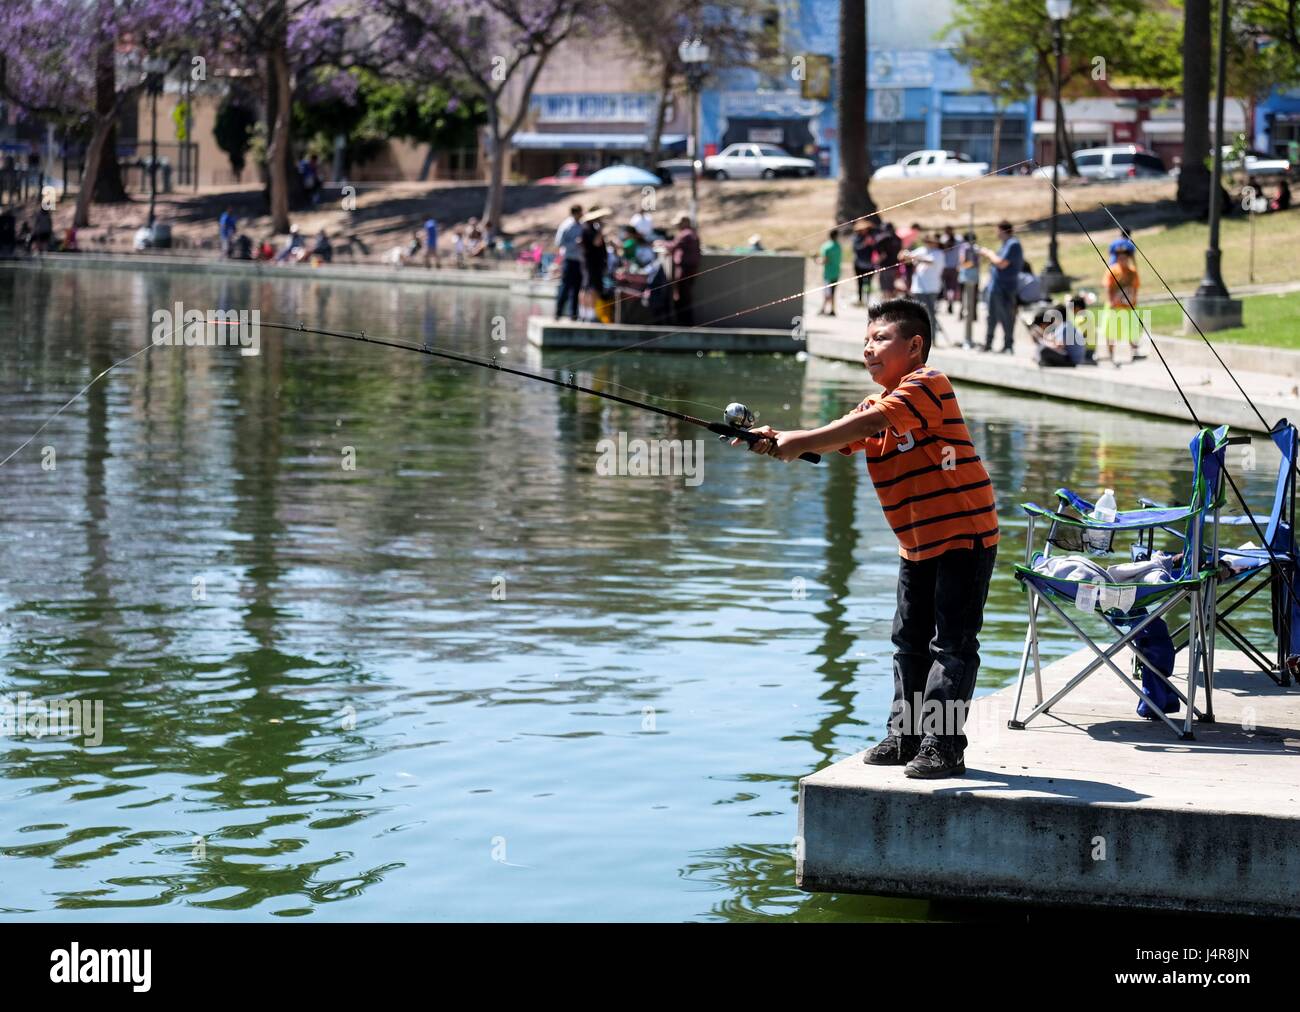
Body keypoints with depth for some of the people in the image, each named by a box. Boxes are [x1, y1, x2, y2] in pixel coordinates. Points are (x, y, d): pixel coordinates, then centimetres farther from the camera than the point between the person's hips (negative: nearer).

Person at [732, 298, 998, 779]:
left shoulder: (928, 385, -15)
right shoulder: (876, 405, 13)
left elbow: (870, 424, -28)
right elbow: (837, 440, -2)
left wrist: (799, 441, -30)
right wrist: (776, 442, -19)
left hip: (965, 537, -9)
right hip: (917, 544, 9)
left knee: (951, 644, -7)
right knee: (909, 642, 13)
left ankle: (941, 745, -6)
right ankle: (904, 735, 21)